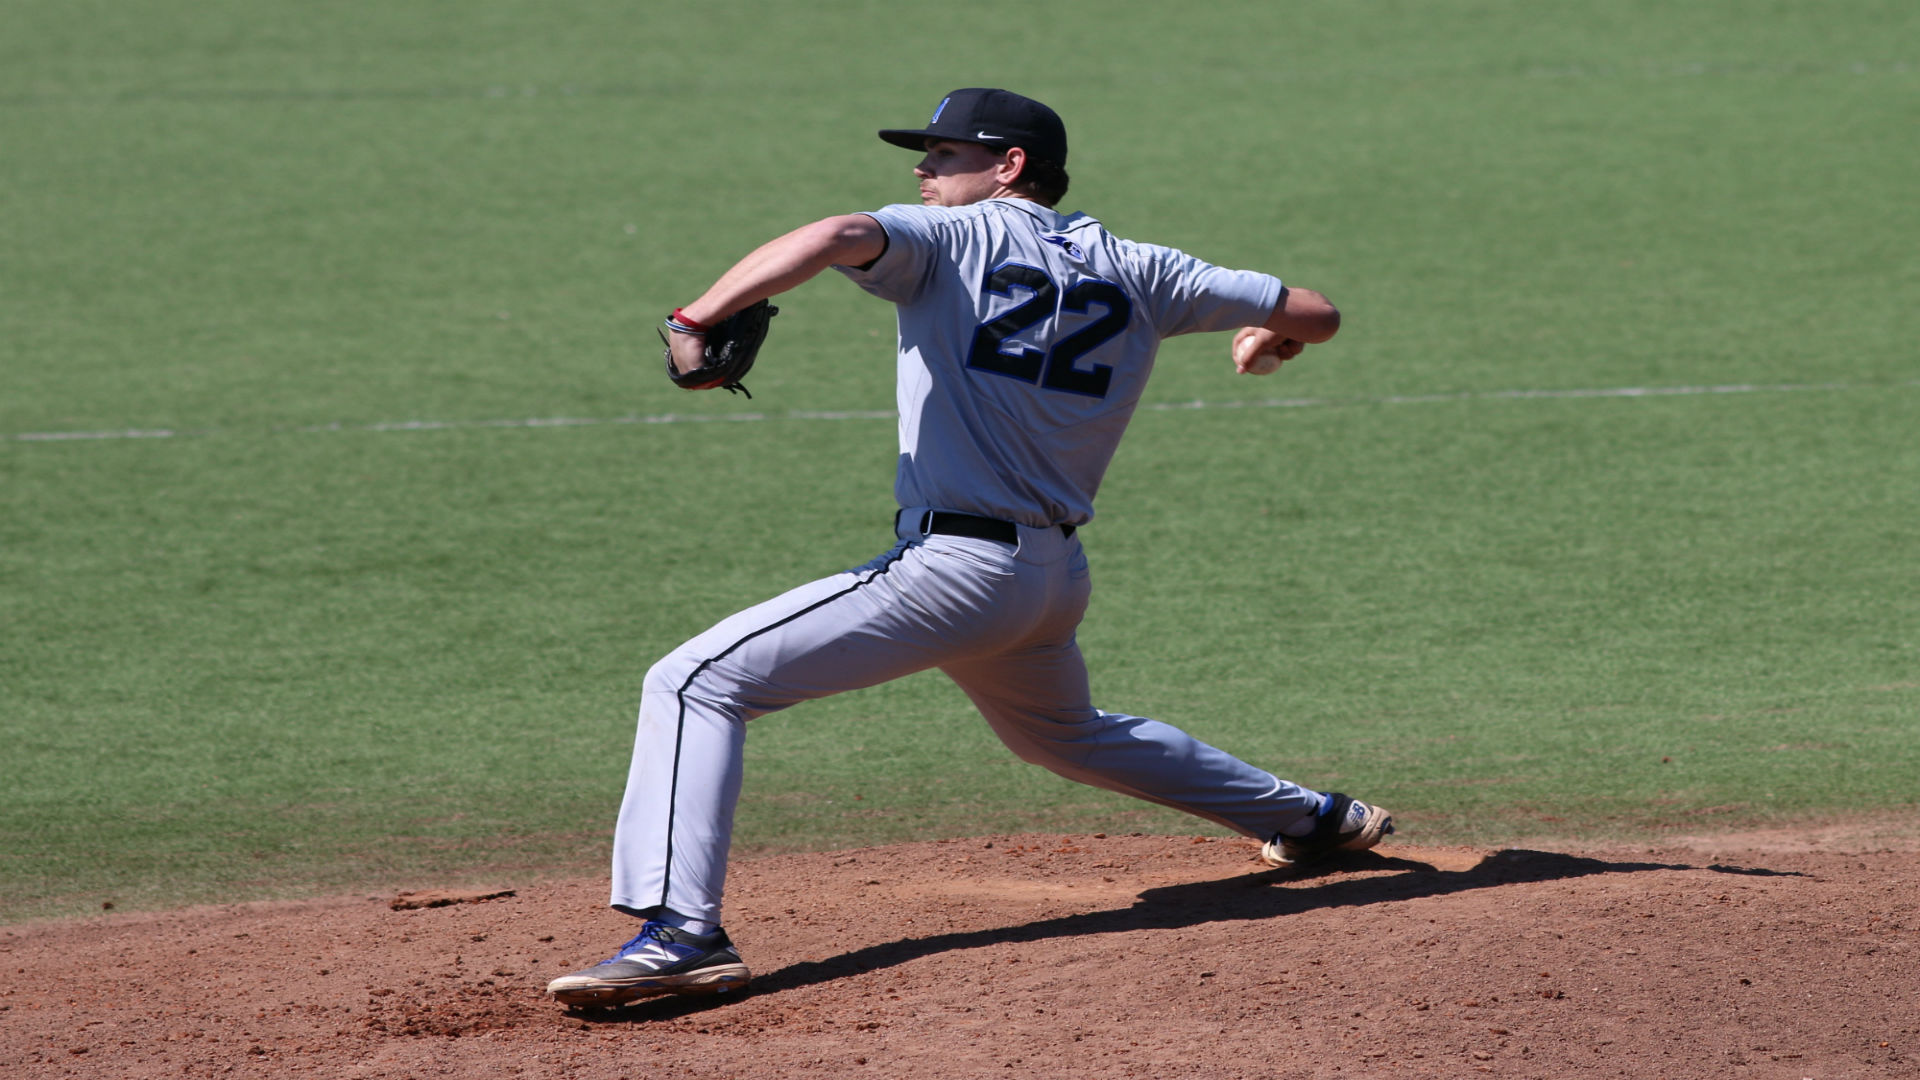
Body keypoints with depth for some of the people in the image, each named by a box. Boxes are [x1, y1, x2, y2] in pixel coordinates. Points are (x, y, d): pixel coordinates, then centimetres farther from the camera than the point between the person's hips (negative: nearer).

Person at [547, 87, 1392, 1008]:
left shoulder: (955, 239, -3)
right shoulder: (1137, 273, 11)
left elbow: (844, 236, -25)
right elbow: (1315, 314, 15)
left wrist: (696, 318, -27)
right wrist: (1268, 337, 38)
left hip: (957, 568, -8)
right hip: (1059, 576, 8)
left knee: (696, 683, -8)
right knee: (1065, 733, 39)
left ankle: (682, 931, -25)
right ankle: (1312, 818, 48)